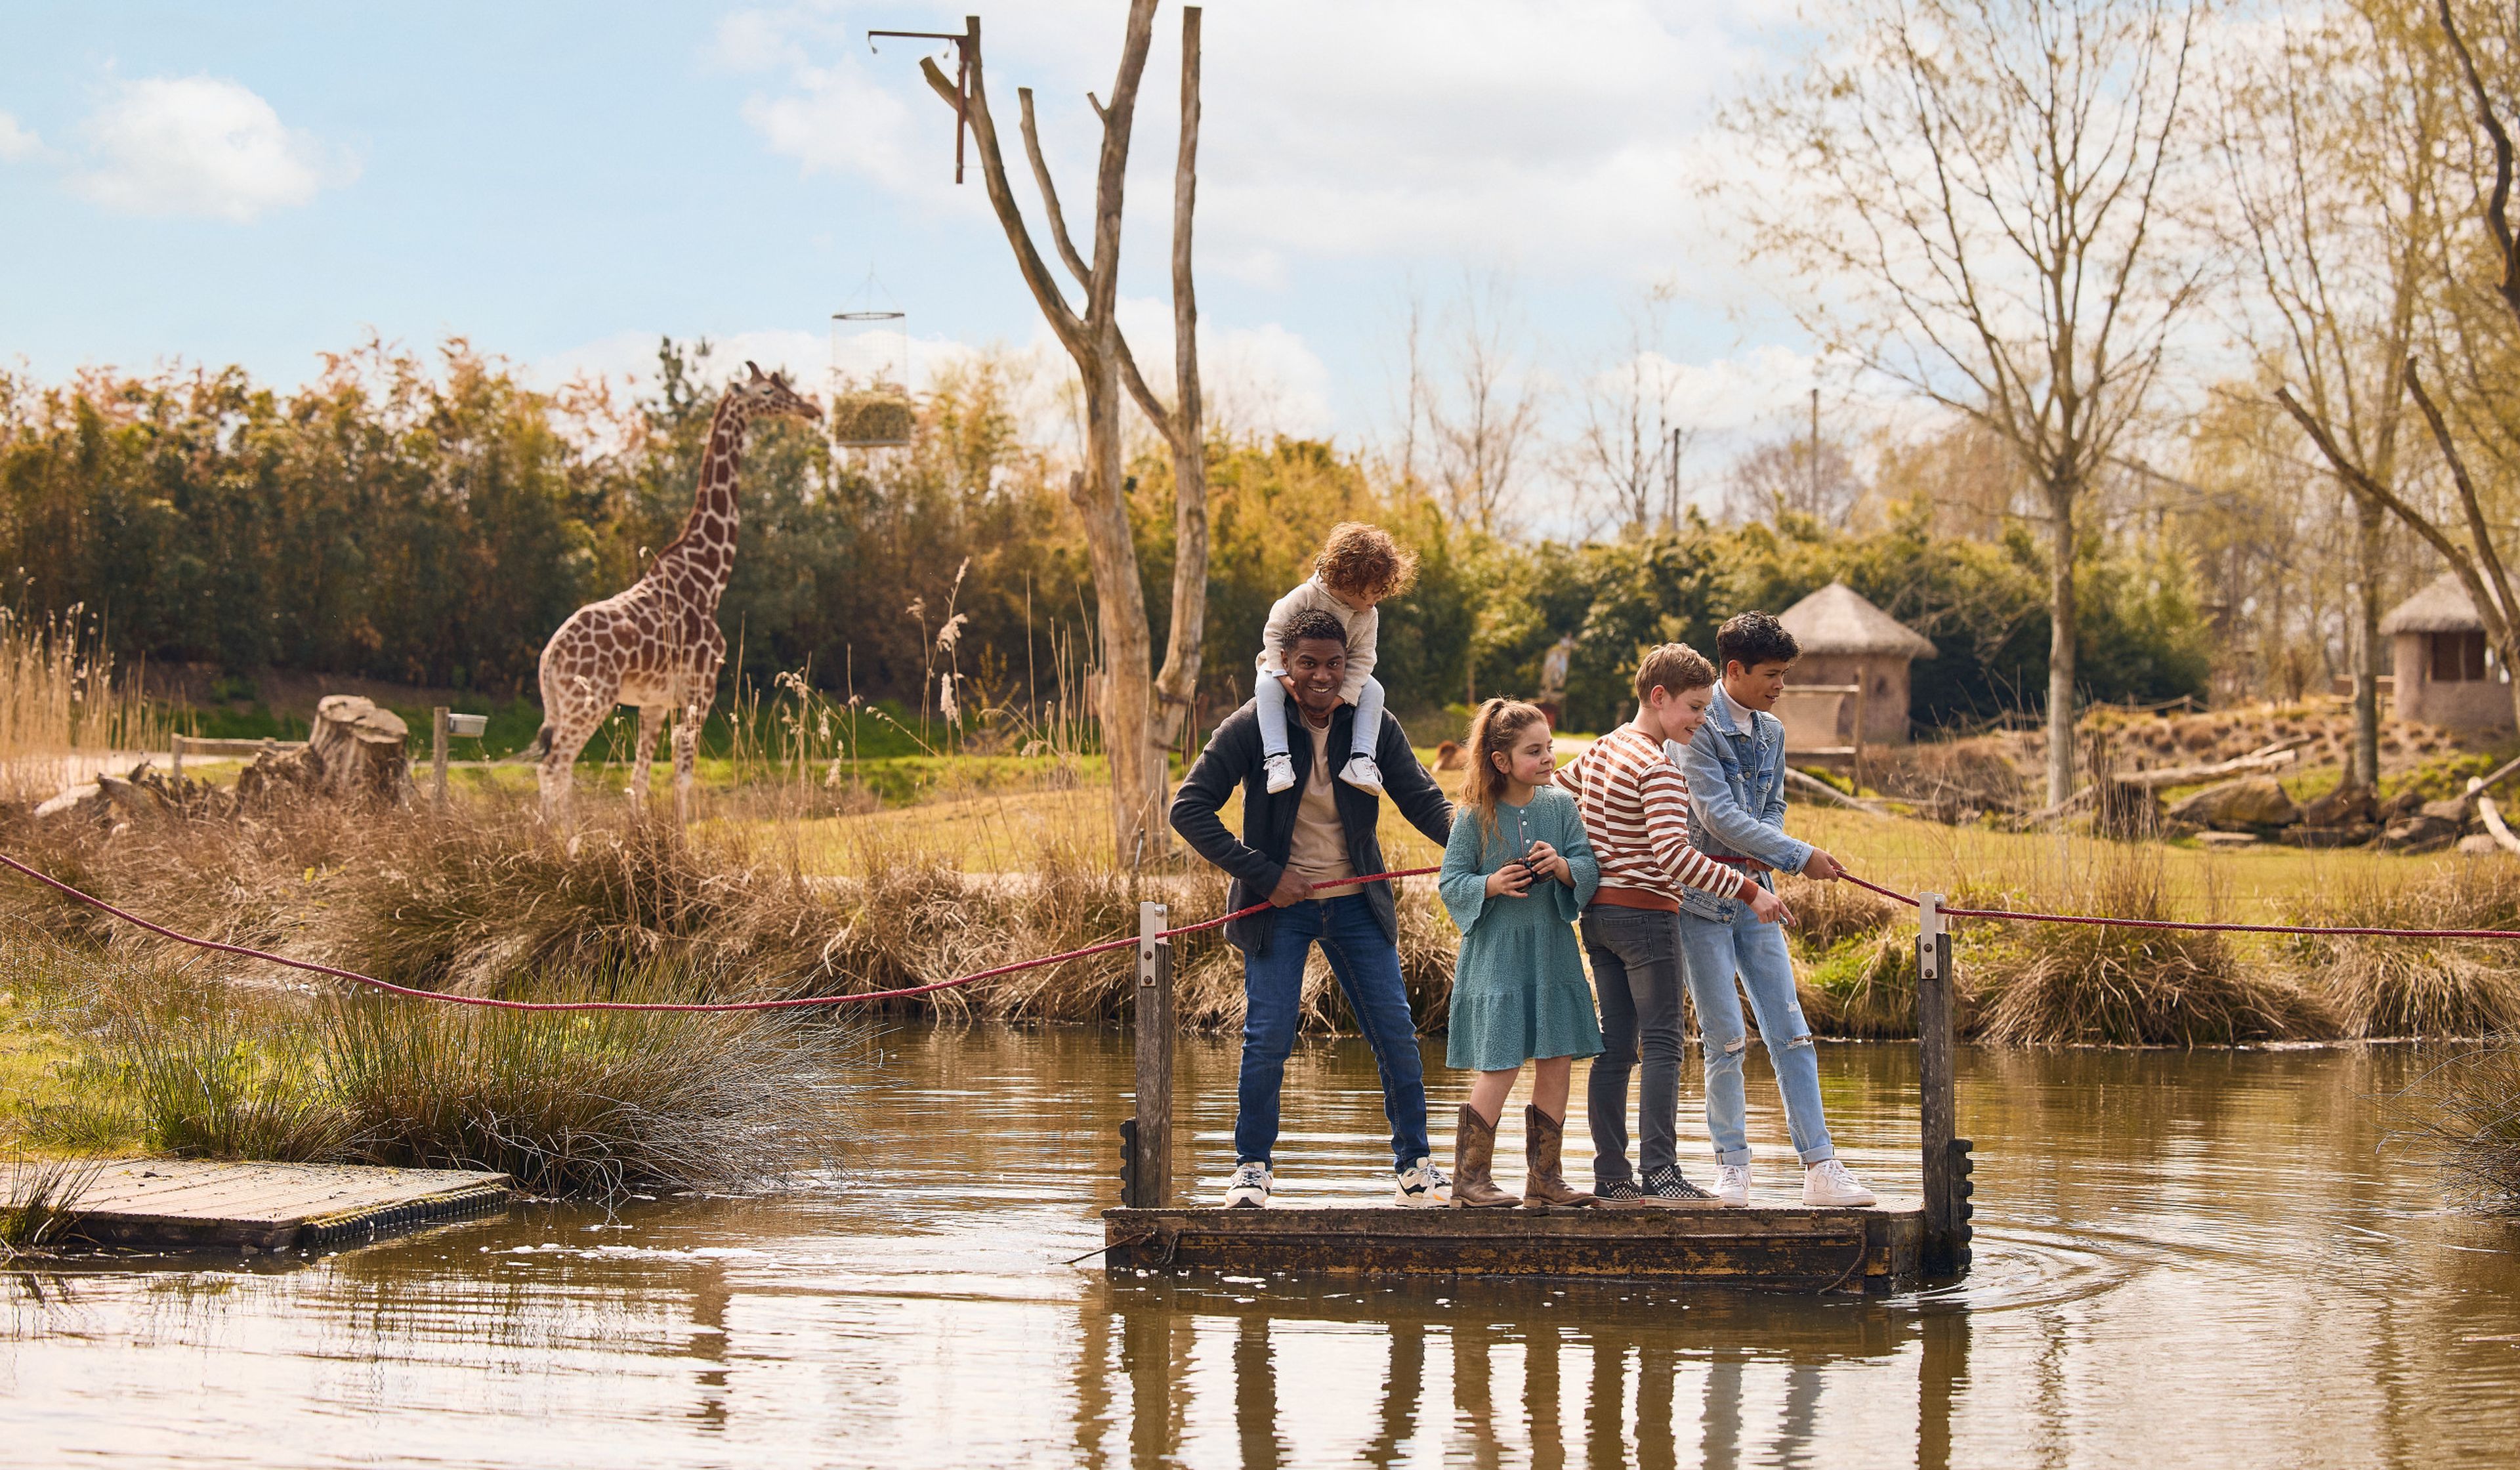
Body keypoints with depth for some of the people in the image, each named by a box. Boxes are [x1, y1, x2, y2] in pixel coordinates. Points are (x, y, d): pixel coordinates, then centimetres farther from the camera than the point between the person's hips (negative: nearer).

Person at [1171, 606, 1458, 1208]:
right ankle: (1252, 1166, 11)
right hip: (1279, 906, -3)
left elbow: (1423, 800, -4)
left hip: (1357, 904, 3)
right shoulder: (1252, 727, -9)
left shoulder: (1374, 726, -2)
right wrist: (1263, 875, -15)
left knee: (1396, 1033, 1)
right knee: (1268, 1037, -7)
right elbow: (1189, 809, -10)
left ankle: (1414, 1165, 14)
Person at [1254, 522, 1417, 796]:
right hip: (1286, 668, -4)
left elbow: (1361, 660, -13)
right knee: (1268, 688, -37)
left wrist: (1342, 696, -28)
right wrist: (1283, 677, -32)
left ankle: (1361, 758, -24)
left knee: (1373, 690, -20)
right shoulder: (1304, 597, -24)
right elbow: (1273, 632, -22)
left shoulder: (1368, 618, -11)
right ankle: (1277, 757, -43)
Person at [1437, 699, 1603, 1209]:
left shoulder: (1560, 805, 3)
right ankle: (1470, 1178, 4)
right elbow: (1450, 883, -4)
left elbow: (1590, 871, 1)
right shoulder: (1477, 816, -7)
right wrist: (1491, 885, -21)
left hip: (1552, 953, 4)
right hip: (1497, 954, -4)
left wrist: (1563, 866, -20)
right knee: (1500, 1069, -8)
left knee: (1557, 1064, 5)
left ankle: (1545, 1177, 17)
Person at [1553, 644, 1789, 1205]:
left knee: (1615, 1045, 10)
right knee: (1662, 1044, -7)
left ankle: (1610, 1176, 10)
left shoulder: (1603, 750, 11)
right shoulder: (1658, 768, -16)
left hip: (1598, 912, 9)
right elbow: (1673, 855, -25)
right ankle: (1660, 1174, -11)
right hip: (1645, 914, -9)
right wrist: (1748, 890, -23)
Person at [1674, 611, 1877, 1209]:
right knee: (1725, 1040, -4)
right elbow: (1718, 814, -18)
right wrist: (1800, 856, -18)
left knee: (1791, 1032, 0)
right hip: (1702, 896, -6)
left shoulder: (1771, 733, 11)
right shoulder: (1697, 729, -11)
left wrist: (1763, 862, -6)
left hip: (1754, 894, 6)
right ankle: (1732, 1166, 8)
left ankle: (1820, 1166, 0)